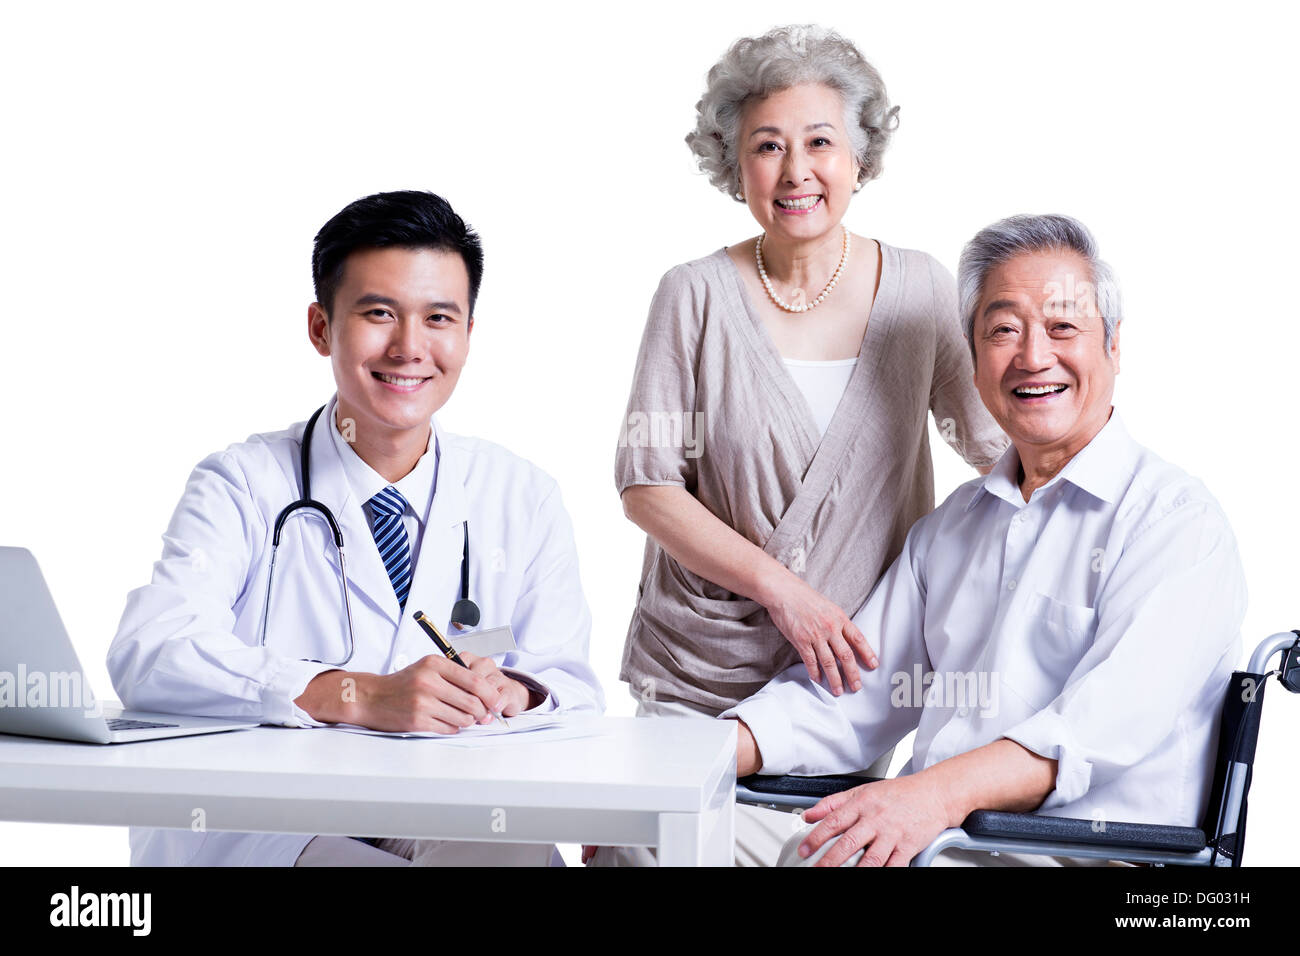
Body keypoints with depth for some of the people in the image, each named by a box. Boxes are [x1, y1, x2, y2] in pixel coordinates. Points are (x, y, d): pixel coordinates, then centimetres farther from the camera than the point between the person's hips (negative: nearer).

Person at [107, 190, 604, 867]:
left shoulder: (523, 500, 9)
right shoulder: (244, 485, 0)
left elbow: (574, 690, 6)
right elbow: (148, 655, -16)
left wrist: (511, 693, -20)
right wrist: (361, 695, -30)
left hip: (457, 823, 2)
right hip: (257, 818, -2)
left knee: (512, 855, -32)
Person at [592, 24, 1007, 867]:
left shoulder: (918, 290, 3)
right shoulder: (699, 296, -1)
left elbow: (1003, 443, 12)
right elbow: (646, 484, -4)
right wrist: (779, 587, -15)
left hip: (856, 671, 2)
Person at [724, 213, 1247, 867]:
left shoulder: (1178, 519, -2)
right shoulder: (948, 526, 20)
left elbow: (1109, 721, -18)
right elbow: (853, 696, 15)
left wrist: (937, 793, -34)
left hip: (1079, 854, -5)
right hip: (923, 835, 6)